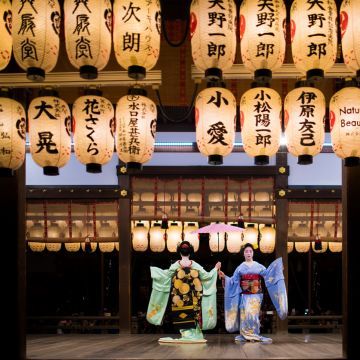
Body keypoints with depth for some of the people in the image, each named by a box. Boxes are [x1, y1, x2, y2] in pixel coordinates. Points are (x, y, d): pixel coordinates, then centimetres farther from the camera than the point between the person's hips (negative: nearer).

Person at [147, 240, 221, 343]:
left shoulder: (176, 265, -5)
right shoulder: (195, 265, -4)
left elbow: (165, 274, -1)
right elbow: (206, 276, 0)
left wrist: (152, 269, 11)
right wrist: (216, 268, 13)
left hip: (180, 296, -1)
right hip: (192, 297, 1)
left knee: (182, 314, 3)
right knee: (192, 313, 7)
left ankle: (186, 334, -1)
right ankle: (193, 334, 6)